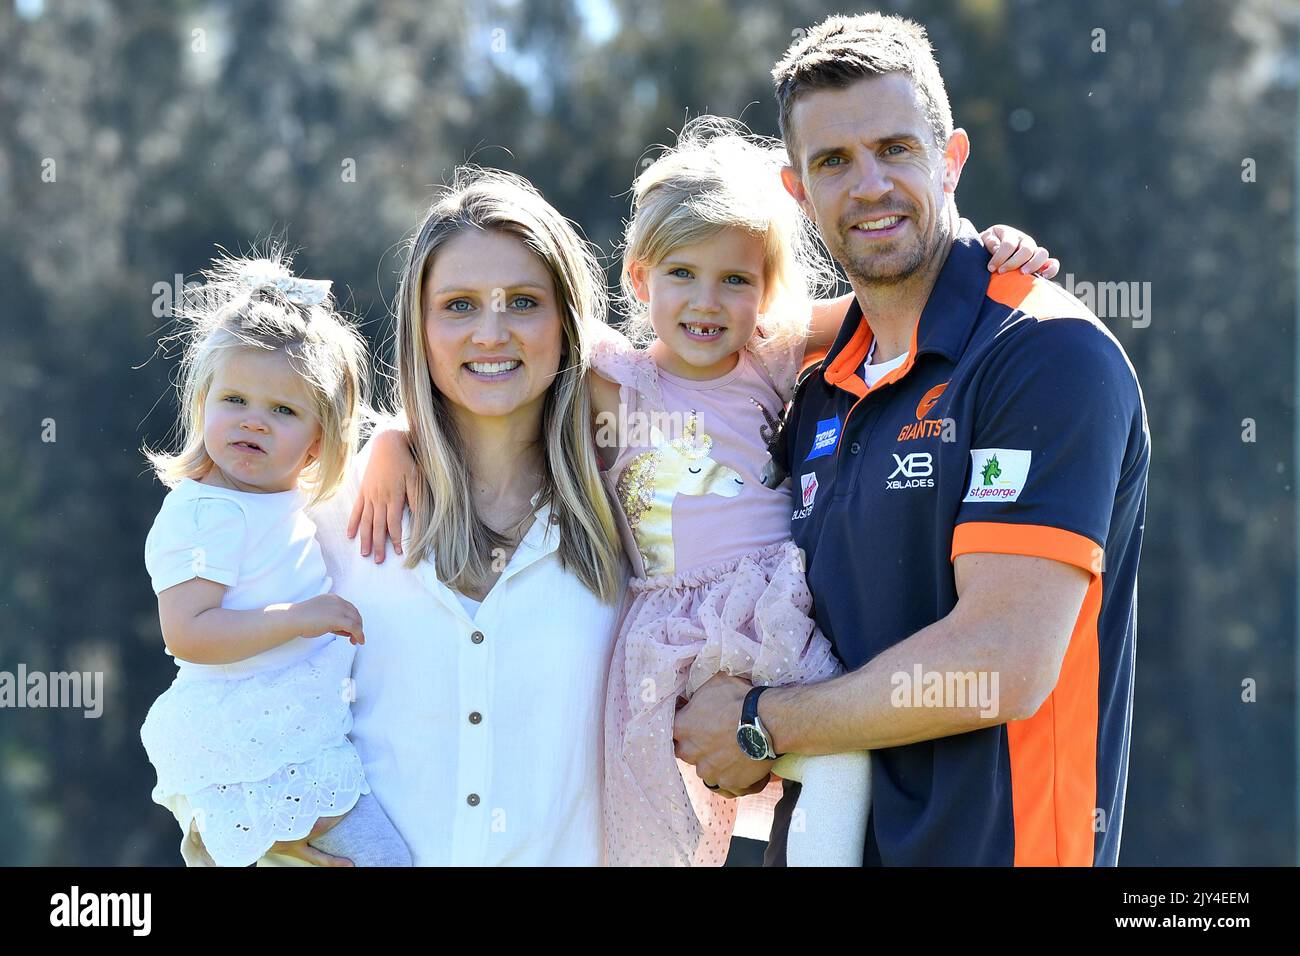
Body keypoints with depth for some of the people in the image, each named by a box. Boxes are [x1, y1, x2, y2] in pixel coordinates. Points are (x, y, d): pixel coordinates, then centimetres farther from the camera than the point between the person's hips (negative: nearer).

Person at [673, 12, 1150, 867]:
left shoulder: (1052, 353, -14)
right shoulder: (821, 395, 9)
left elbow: (1003, 665, -21)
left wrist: (761, 725, -11)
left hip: (993, 841, -7)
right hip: (820, 836, 7)